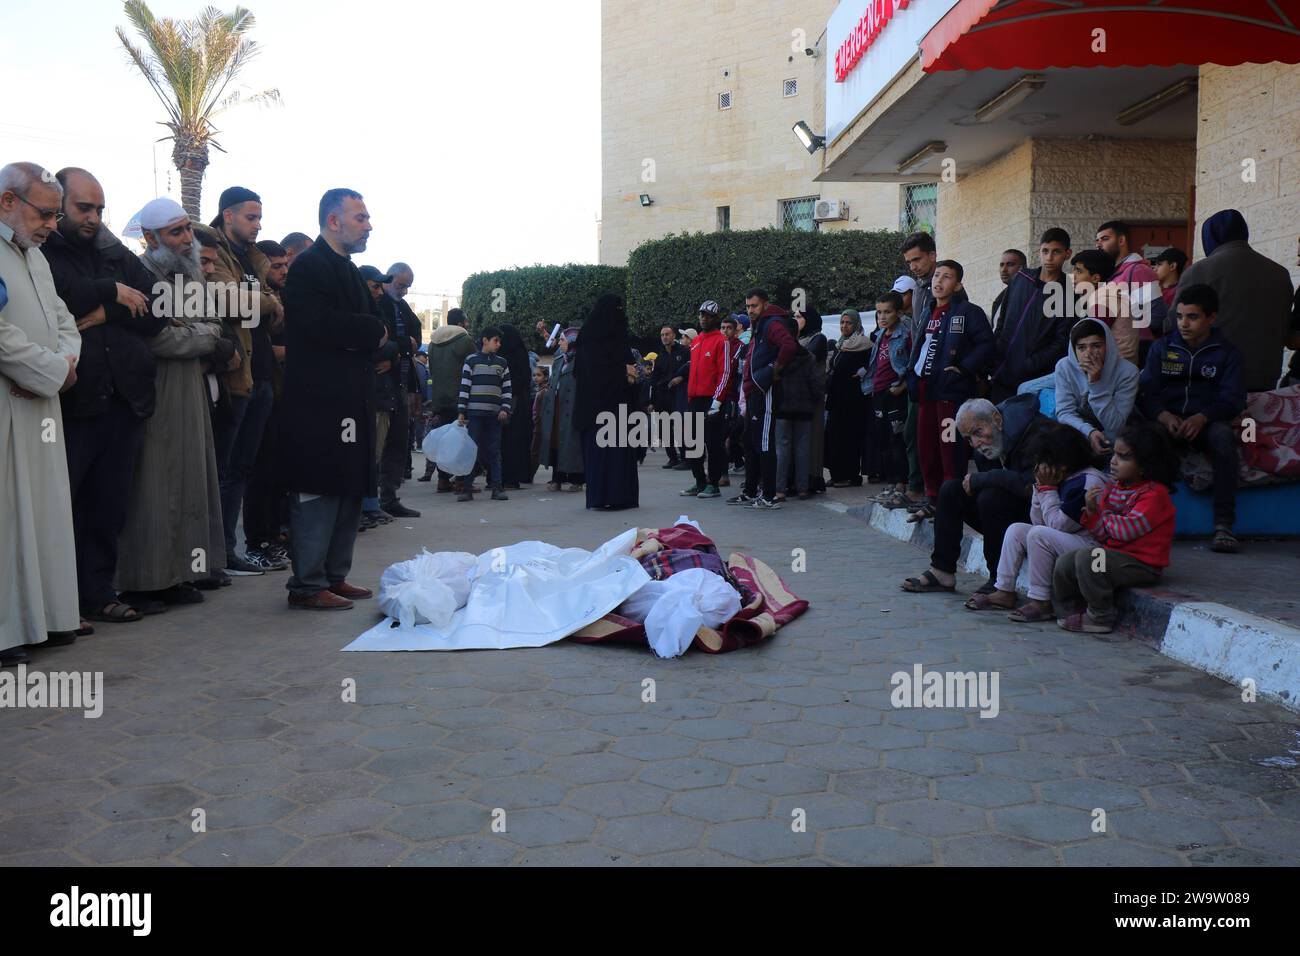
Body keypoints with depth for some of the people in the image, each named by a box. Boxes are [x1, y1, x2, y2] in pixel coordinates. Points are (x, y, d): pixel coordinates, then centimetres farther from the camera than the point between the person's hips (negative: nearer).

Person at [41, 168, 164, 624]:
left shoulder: (117, 256, 16)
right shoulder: (38, 252, 0)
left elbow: (157, 311, 6)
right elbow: (60, 294, -20)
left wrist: (105, 313, -8)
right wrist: (113, 293, -8)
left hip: (124, 397, 5)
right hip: (69, 400, -5)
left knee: (109, 505, 10)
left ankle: (97, 591, 20)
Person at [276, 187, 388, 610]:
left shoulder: (347, 269, 21)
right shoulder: (309, 266, -10)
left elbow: (370, 322, 20)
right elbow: (320, 324, -23)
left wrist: (369, 332, -2)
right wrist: (374, 330, -10)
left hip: (349, 398, 10)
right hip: (319, 401, -10)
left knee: (349, 491, 13)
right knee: (317, 493, -6)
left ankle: (334, 576, 21)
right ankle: (307, 586, 1)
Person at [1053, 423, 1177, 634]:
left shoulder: (1154, 494, -13)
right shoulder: (1114, 489, 12)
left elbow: (1127, 530, -25)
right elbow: (1105, 536, 11)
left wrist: (1103, 515, -7)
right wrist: (1092, 512, -7)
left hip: (1142, 564, -8)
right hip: (1116, 553, 9)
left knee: (1087, 557, -28)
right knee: (1064, 562, -3)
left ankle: (1100, 618, -14)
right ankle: (1066, 613, 14)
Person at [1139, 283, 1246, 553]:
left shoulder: (1227, 353, 9)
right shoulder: (1162, 348, 14)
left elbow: (1233, 399, 0)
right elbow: (1147, 392, 4)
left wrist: (1202, 418, -20)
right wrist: (1164, 416, -17)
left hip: (1207, 422, -1)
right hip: (1168, 422, 1)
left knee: (1223, 434, -36)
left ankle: (1223, 525, -35)